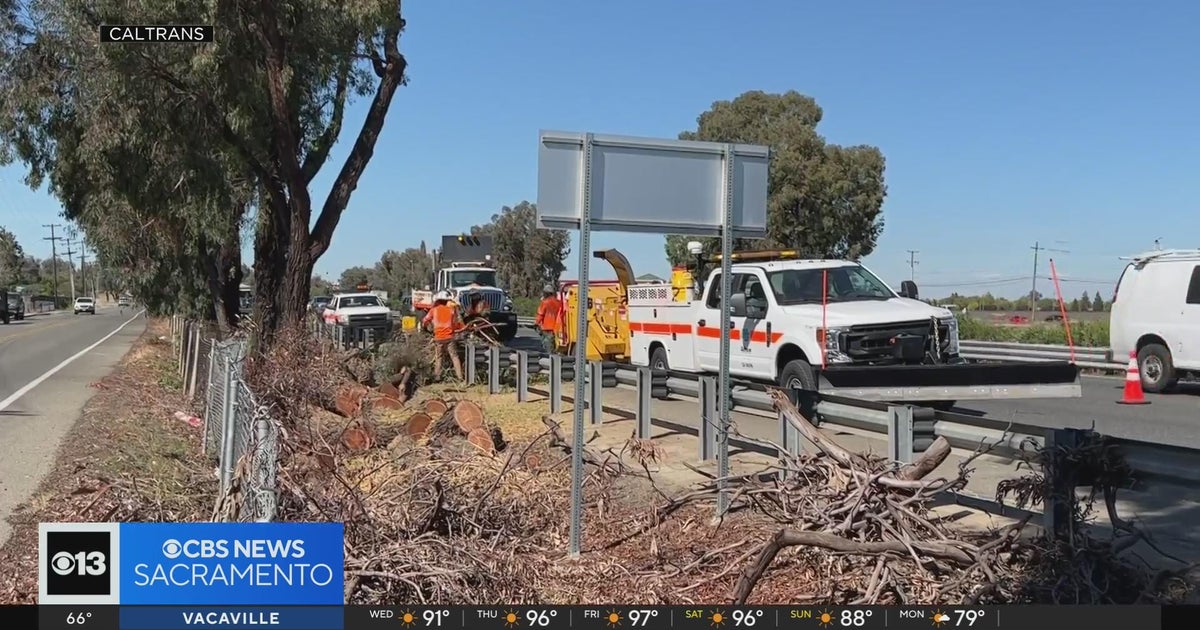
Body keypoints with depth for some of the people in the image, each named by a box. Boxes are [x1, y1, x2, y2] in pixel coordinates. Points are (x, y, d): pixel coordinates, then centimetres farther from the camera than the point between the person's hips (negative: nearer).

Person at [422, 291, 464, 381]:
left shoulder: (434, 310, 2)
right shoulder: (451, 310, 5)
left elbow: (425, 322, 8)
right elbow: (456, 324, 9)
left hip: (438, 338, 0)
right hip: (449, 337, 0)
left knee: (438, 358, 13)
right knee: (454, 357, 2)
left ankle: (437, 376, 8)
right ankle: (460, 377, -4)